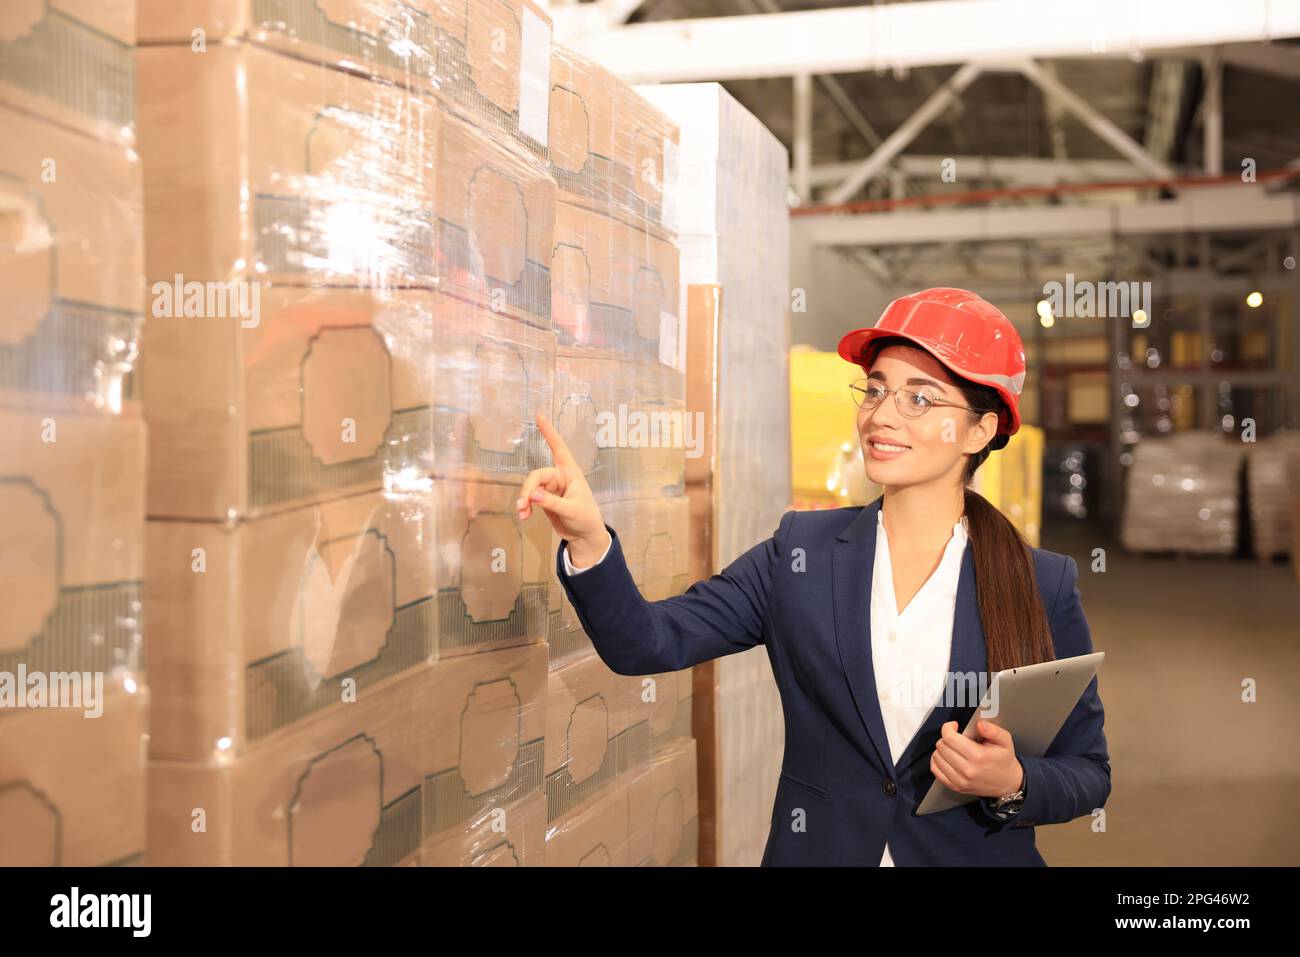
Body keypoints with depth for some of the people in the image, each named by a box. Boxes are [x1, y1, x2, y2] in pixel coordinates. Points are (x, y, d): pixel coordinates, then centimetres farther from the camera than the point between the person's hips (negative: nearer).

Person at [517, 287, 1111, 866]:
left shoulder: (1044, 585, -9)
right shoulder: (801, 553, -5)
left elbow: (1087, 770, -2)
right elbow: (649, 643, -15)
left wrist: (1011, 785, -22)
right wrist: (589, 539, -31)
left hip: (975, 855, -1)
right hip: (817, 850, 2)